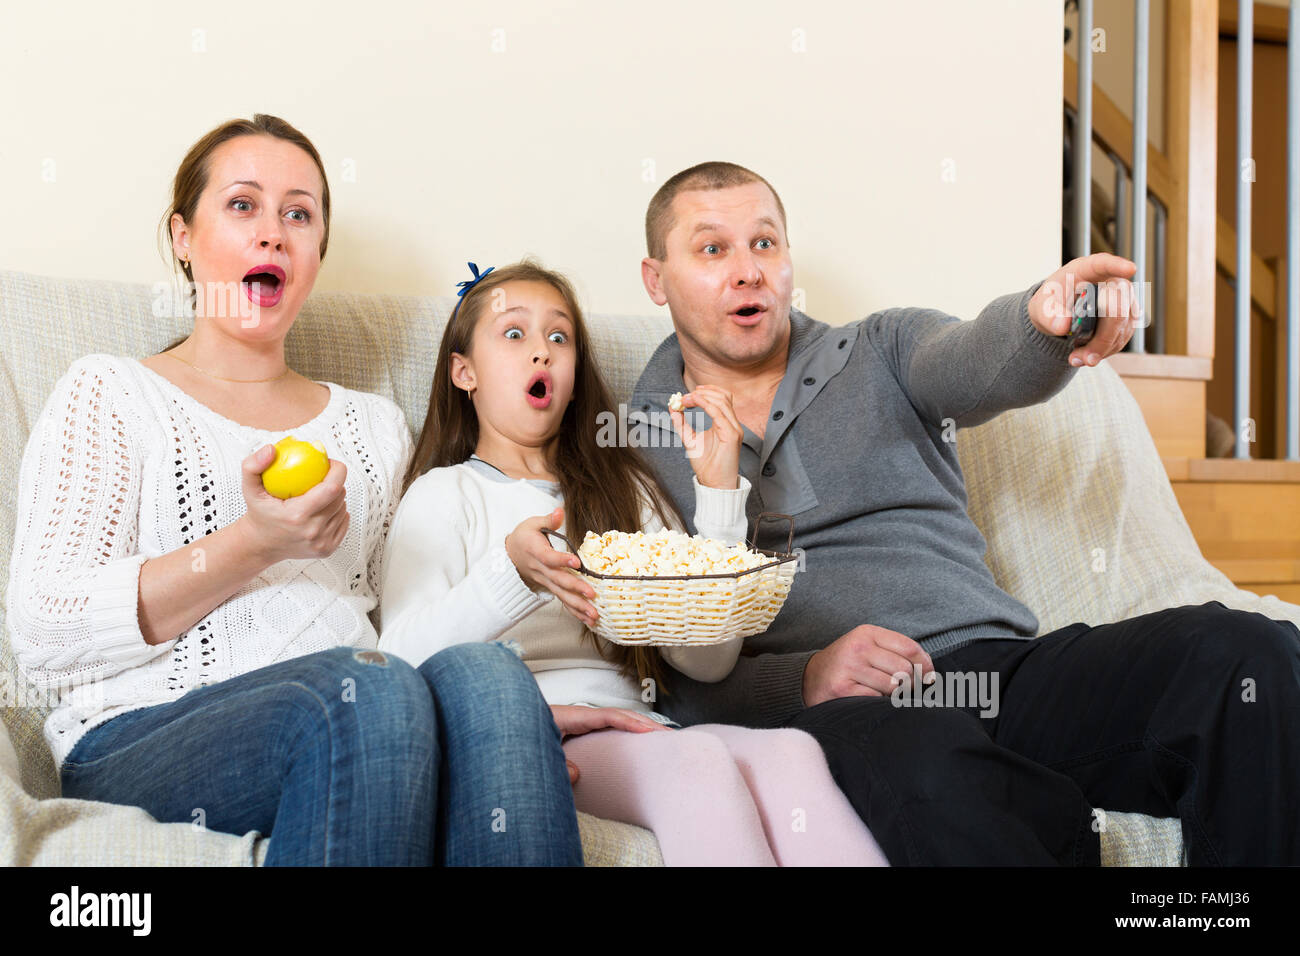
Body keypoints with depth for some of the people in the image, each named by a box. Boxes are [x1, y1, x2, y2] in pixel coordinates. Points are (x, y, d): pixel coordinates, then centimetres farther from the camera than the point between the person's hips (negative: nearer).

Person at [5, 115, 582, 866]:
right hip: (141, 738, -3)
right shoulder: (111, 394, 10)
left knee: (486, 673, -29)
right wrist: (253, 546, -12)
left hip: (348, 732, 4)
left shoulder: (375, 424, 24)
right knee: (369, 689, -35)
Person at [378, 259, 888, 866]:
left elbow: (708, 660, 11)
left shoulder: (625, 491, 25)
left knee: (791, 752, -29)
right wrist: (511, 572, -24)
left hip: (630, 734, 4)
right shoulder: (444, 495, 12)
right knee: (700, 760, -35)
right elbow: (401, 662, -8)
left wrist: (718, 489, 7)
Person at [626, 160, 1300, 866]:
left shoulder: (883, 352, 20)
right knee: (920, 756, -41)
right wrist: (804, 678, -13)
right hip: (835, 710, -4)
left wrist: (1043, 317, -29)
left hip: (996, 661, 4)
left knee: (1243, 650, -22)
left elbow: (974, 363, -5)